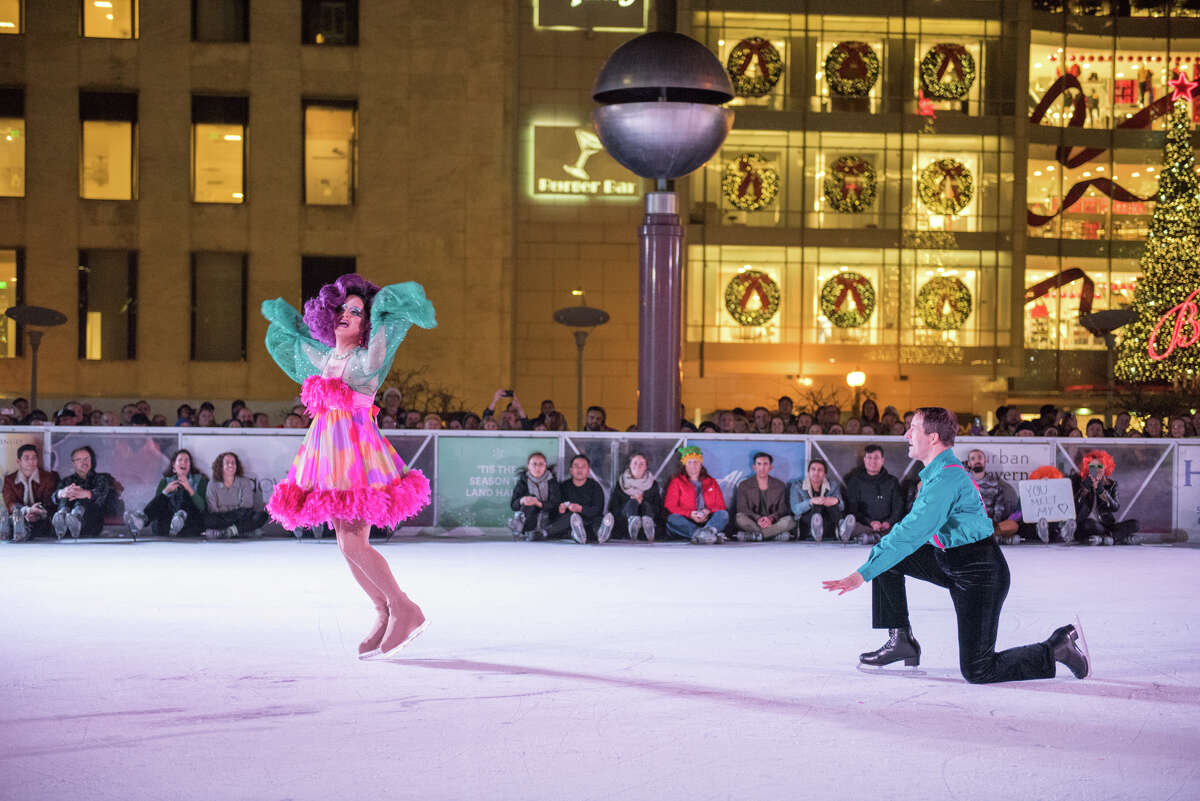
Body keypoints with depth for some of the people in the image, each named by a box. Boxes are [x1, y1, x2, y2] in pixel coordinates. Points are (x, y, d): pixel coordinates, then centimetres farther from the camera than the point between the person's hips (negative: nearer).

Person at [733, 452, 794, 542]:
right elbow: (742, 508, -2)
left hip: (772, 522, 1)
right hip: (752, 522, -1)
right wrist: (757, 519, -22)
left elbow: (782, 509, 3)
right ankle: (776, 534, -33)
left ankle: (751, 535, -33)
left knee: (790, 520, -29)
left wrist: (771, 518, -20)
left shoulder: (780, 485, 11)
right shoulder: (744, 486, 8)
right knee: (739, 517, -32)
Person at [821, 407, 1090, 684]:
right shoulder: (936, 471, 8)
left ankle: (1059, 647, 5)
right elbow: (915, 525, 20)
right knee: (884, 556, 1)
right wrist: (875, 559, 16)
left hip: (981, 572, -9)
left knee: (977, 671, -9)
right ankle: (901, 640, 7)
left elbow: (912, 533, -29)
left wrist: (863, 574, -30)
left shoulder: (947, 477, -23)